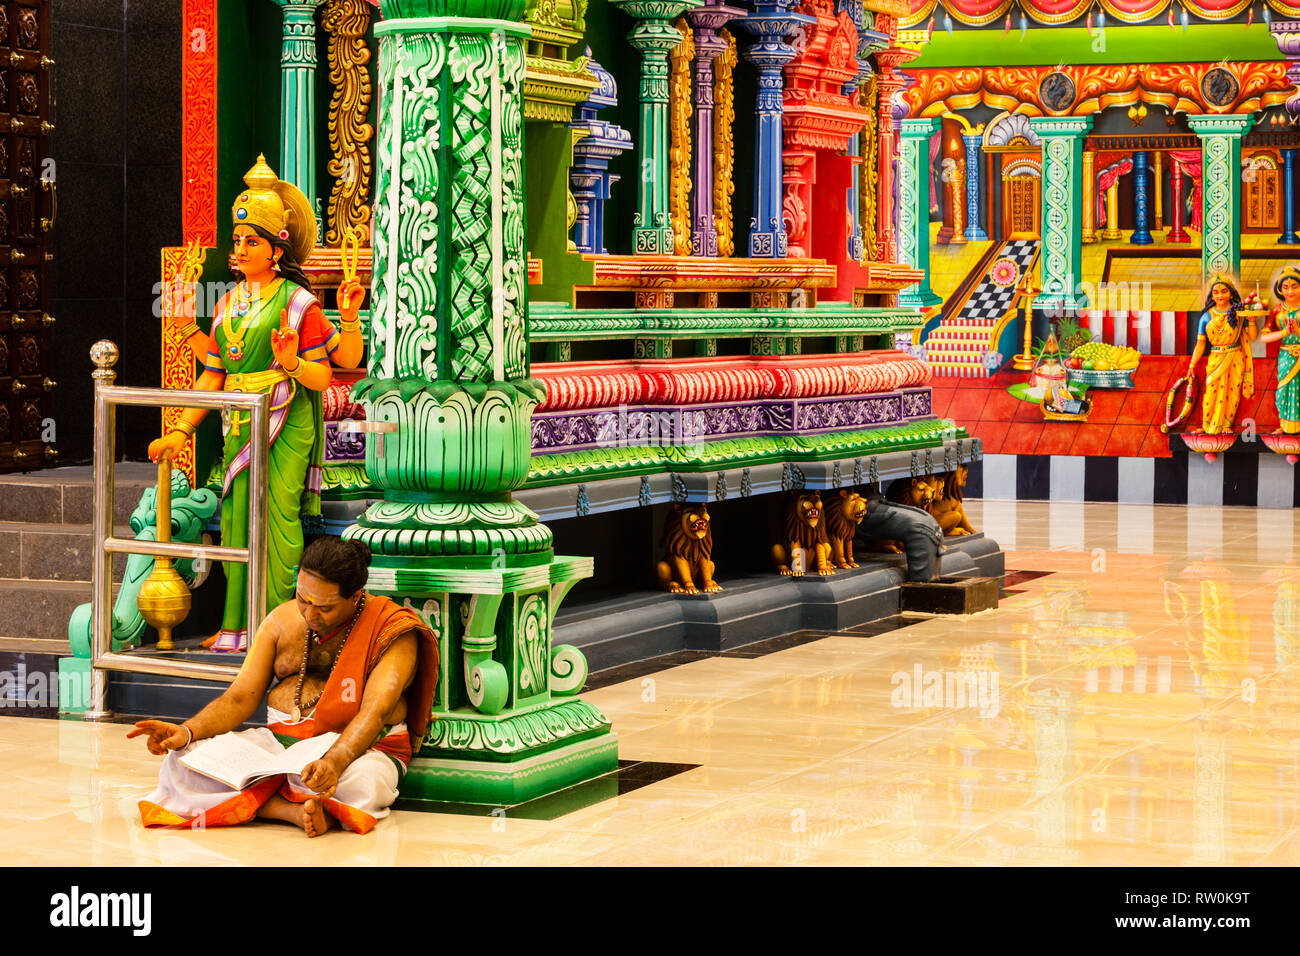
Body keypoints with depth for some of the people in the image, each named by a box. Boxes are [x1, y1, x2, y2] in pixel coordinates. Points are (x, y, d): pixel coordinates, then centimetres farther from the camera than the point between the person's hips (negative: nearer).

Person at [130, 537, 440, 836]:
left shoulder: (392, 632, -7)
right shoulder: (281, 621, 9)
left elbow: (376, 713, -20)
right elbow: (240, 698, 8)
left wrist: (335, 761, -40)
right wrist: (188, 731, -11)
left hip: (361, 746, -5)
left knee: (361, 784, -44)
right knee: (182, 761, -22)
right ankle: (294, 810, -32)